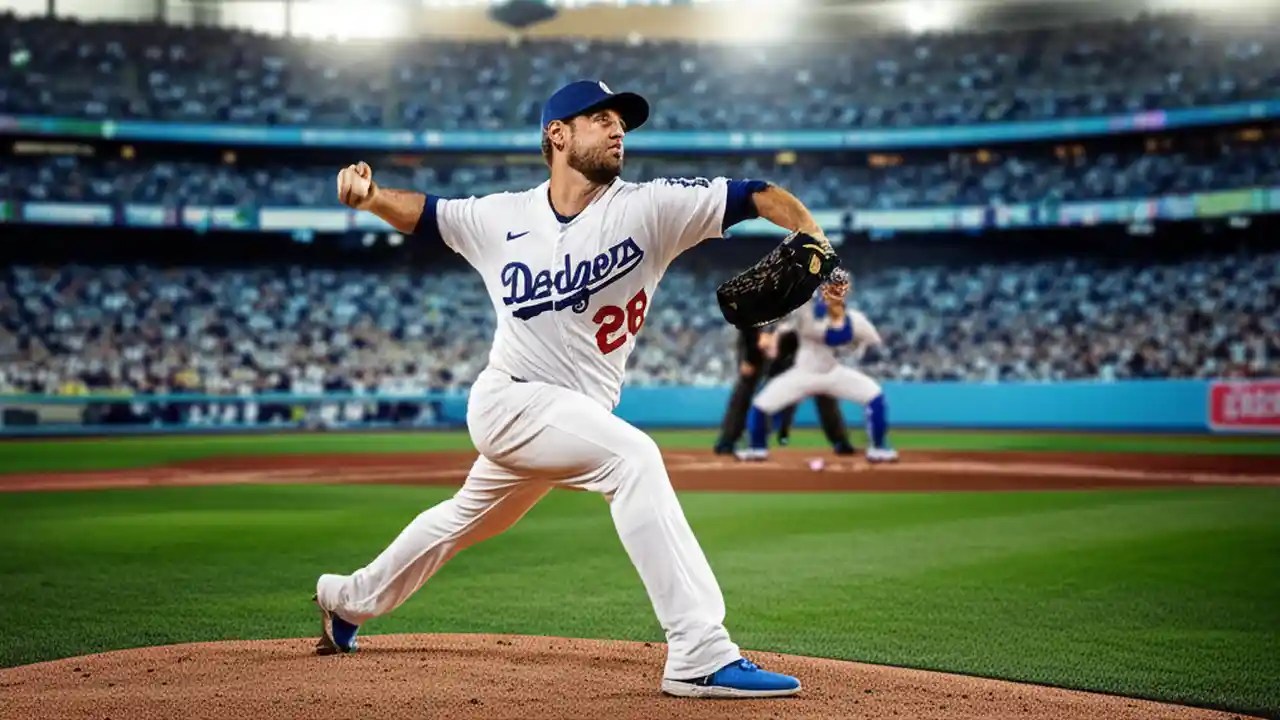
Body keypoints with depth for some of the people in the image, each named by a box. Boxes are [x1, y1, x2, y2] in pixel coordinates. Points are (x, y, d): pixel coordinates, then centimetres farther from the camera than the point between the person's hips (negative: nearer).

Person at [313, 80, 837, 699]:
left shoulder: (649, 208, -8)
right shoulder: (500, 218, -4)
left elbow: (757, 196, -17)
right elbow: (424, 213, 10)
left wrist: (812, 241, -34)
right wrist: (368, 196, -9)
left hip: (573, 417, 4)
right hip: (508, 399, -4)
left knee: (464, 520, 22)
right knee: (633, 456, -28)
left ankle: (348, 600, 50)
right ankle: (701, 656, -33)